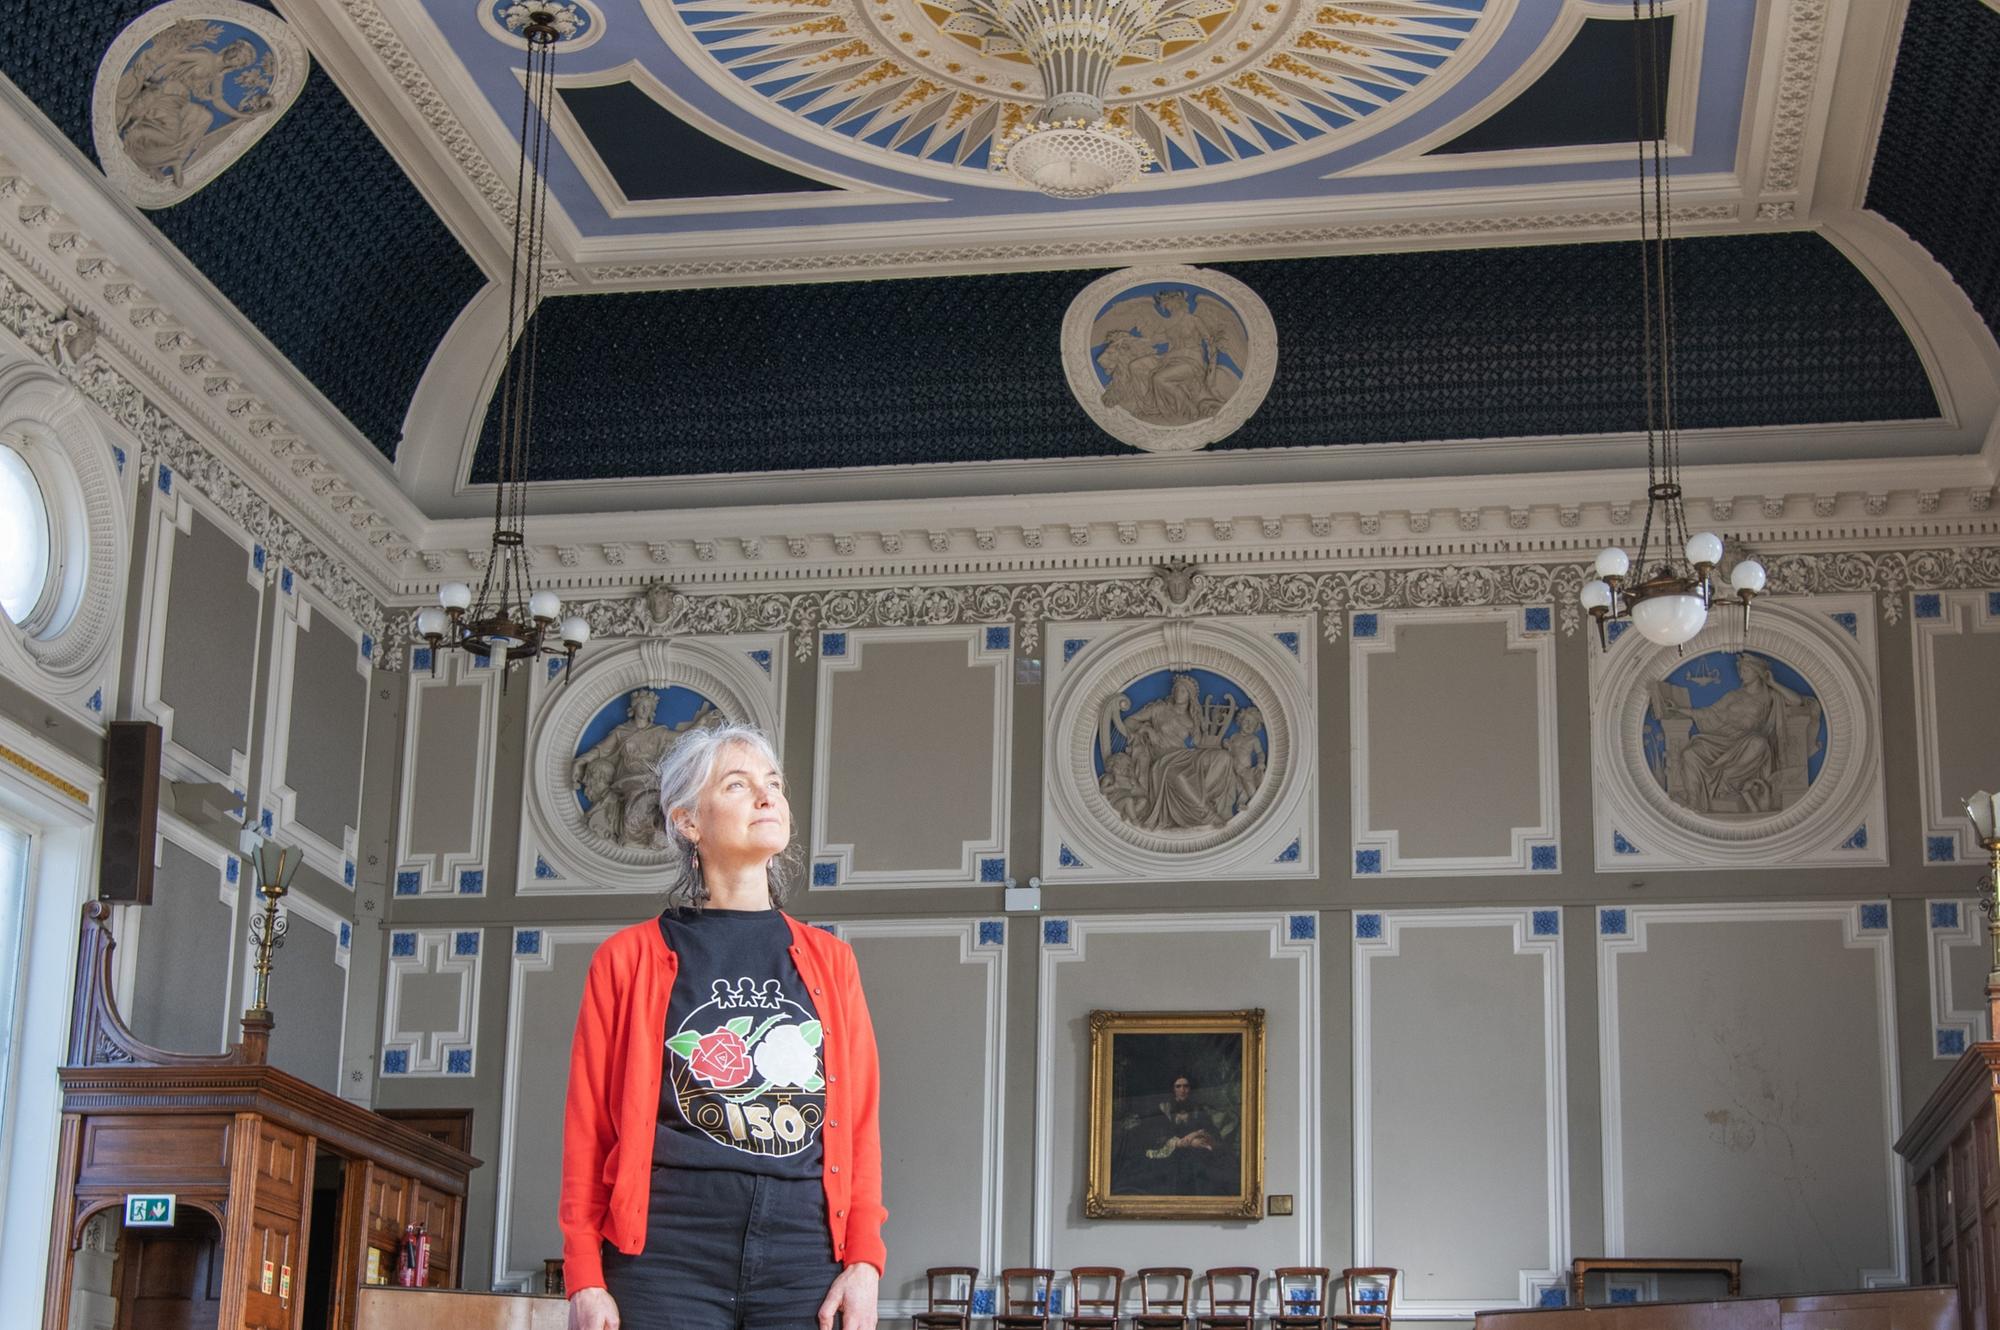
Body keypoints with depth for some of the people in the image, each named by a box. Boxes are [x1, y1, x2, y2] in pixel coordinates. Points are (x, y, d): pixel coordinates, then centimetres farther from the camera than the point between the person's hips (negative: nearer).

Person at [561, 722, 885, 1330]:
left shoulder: (828, 961, 15)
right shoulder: (629, 959, 7)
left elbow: (860, 1120, 10)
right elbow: (588, 1126, 4)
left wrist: (863, 1261, 0)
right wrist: (585, 1279, -3)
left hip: (804, 1258, 2)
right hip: (668, 1254, -2)